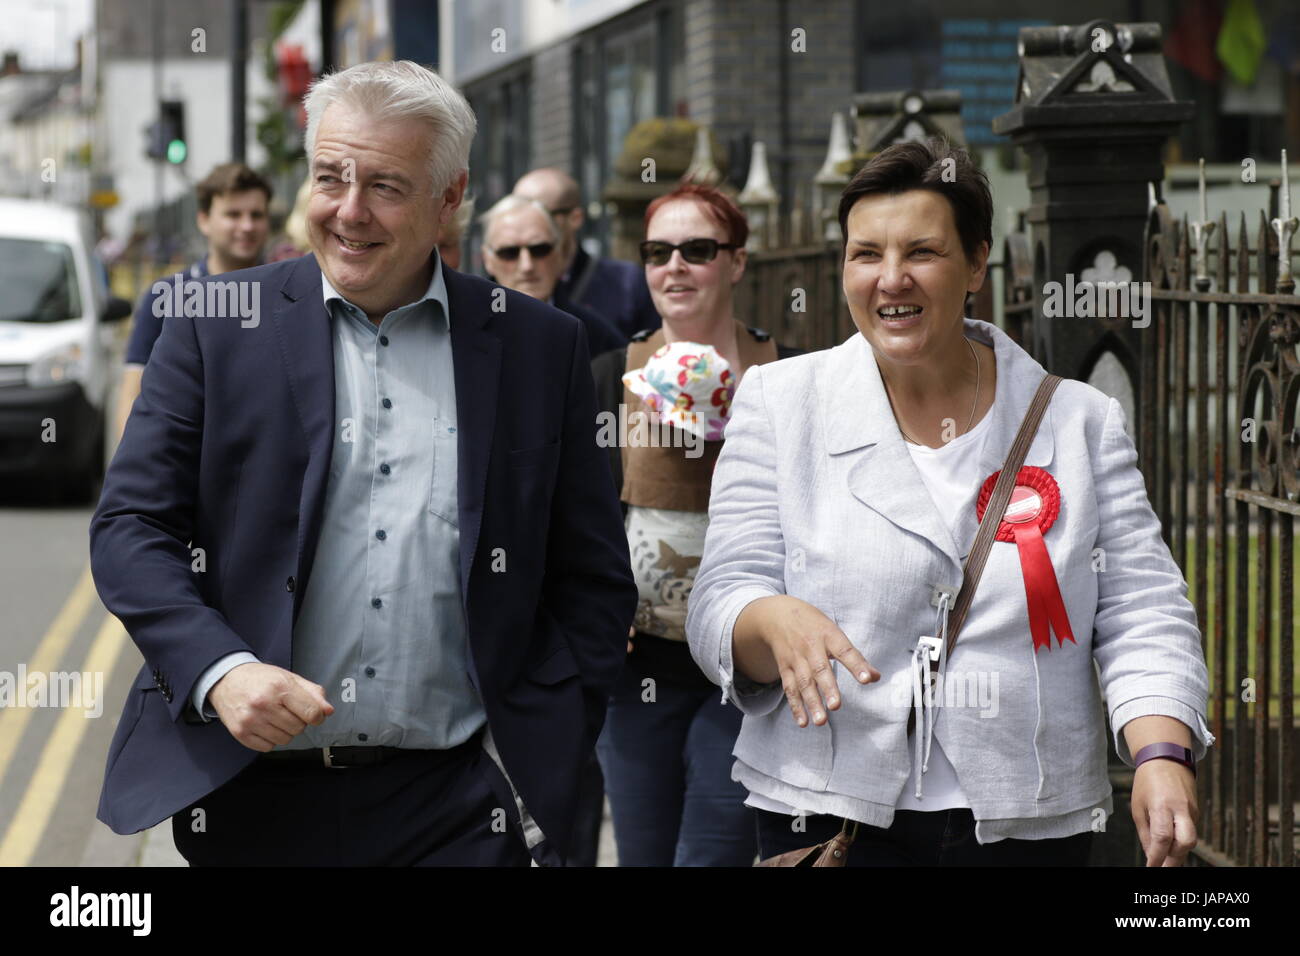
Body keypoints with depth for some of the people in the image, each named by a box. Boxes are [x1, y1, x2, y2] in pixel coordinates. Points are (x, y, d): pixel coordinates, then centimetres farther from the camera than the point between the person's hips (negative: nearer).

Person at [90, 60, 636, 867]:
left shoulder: (541, 346, 5)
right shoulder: (219, 325, 3)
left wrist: (536, 761, -2)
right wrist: (218, 671, -15)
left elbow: (594, 582, 7)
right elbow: (130, 527, 0)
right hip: (249, 792, 0)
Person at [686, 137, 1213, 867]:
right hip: (828, 820, -1)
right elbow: (721, 607, -3)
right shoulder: (782, 404, 2)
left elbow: (1142, 615, 0)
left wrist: (1162, 755, -18)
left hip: (1030, 828, 1)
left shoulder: (1080, 422, 5)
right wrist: (775, 622, -26)